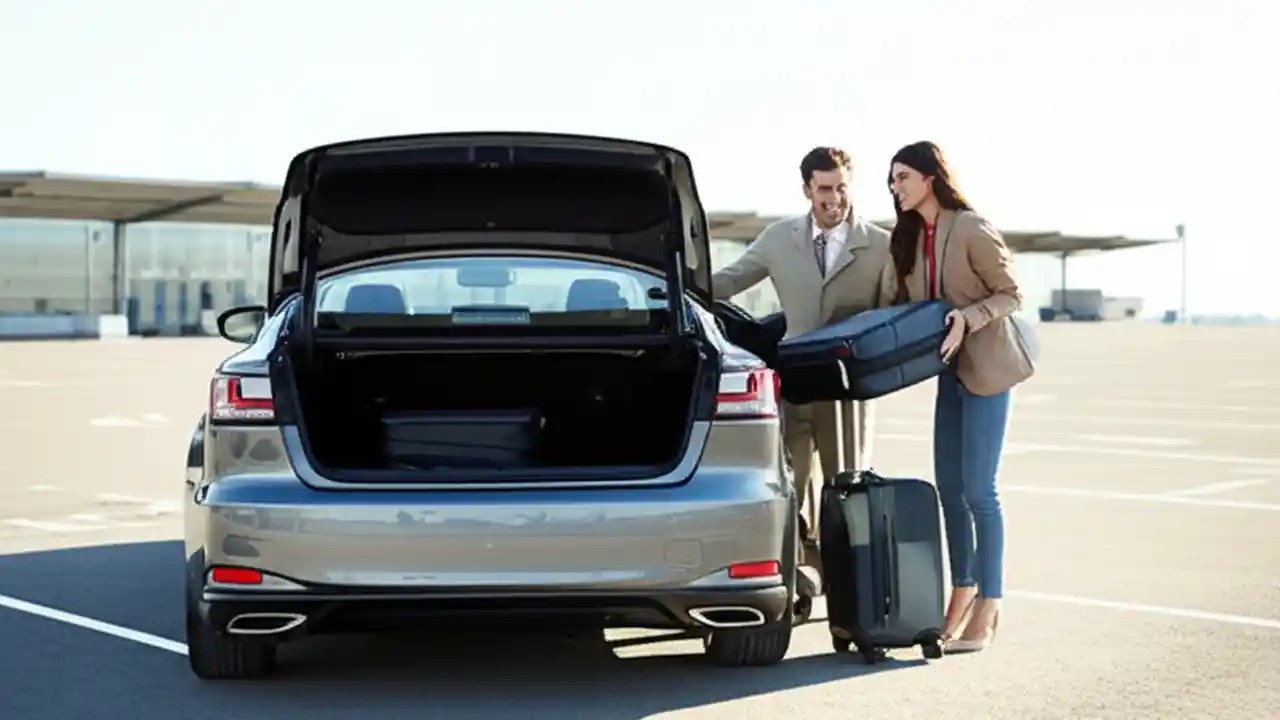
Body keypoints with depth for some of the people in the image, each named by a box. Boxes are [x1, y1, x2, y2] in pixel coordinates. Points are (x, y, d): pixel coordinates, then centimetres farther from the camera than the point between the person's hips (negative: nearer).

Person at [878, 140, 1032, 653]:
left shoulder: (972, 231, -16)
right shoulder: (908, 238, 7)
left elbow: (1011, 295, -11)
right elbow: (891, 303, 12)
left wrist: (968, 317, -25)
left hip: (987, 368, -7)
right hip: (951, 368, 7)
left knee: (978, 490, -7)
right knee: (948, 487, 10)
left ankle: (988, 610, 0)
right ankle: (962, 592, 22)